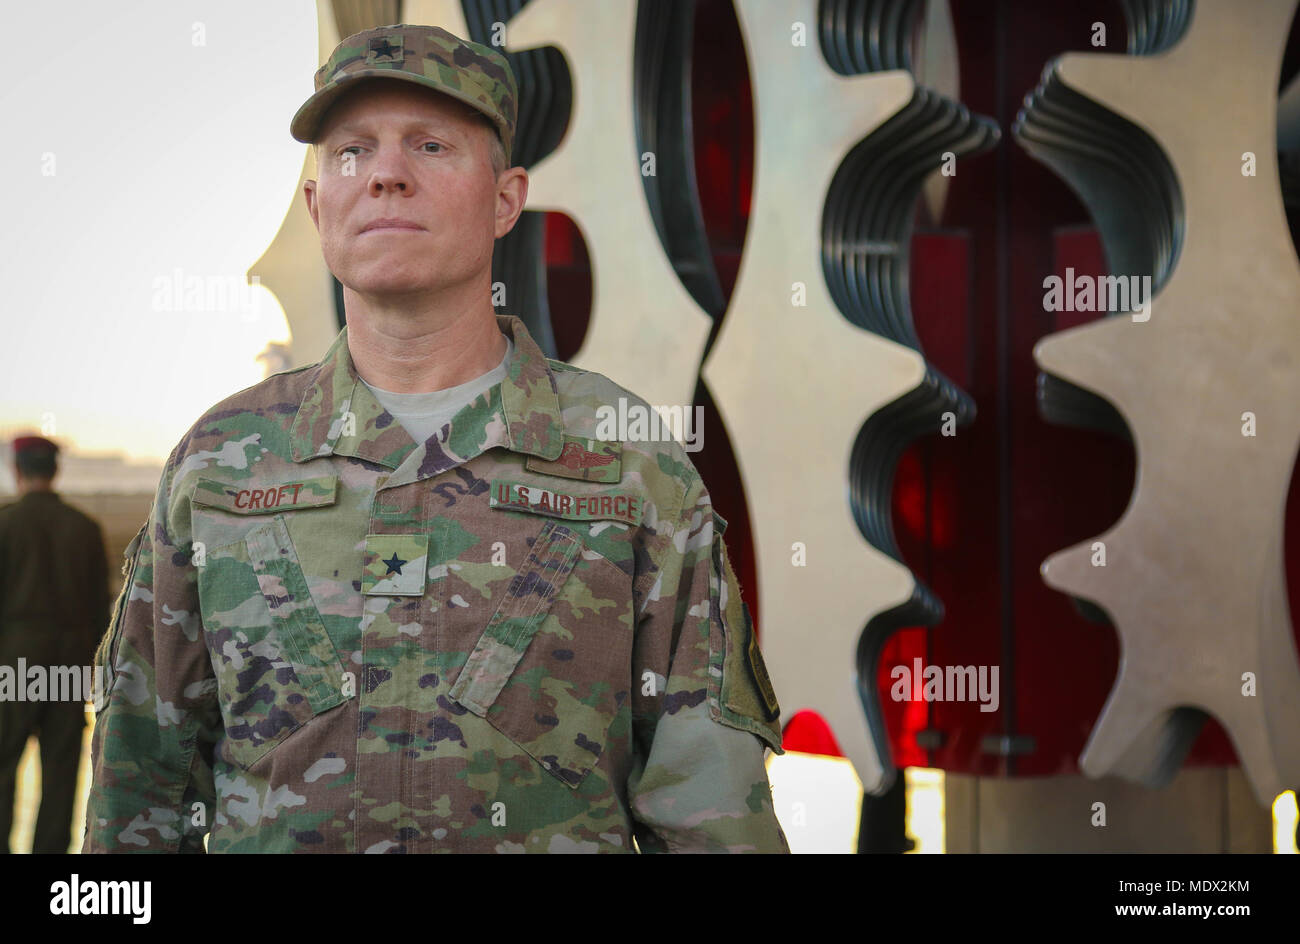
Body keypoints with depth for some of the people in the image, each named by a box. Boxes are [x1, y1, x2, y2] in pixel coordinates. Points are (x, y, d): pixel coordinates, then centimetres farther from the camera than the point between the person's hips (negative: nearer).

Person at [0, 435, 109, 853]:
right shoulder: (86, 528, 7)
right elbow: (100, 603, 7)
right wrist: (93, 666, 14)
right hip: (71, 657, 3)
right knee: (61, 763, 4)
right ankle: (50, 848, 2)